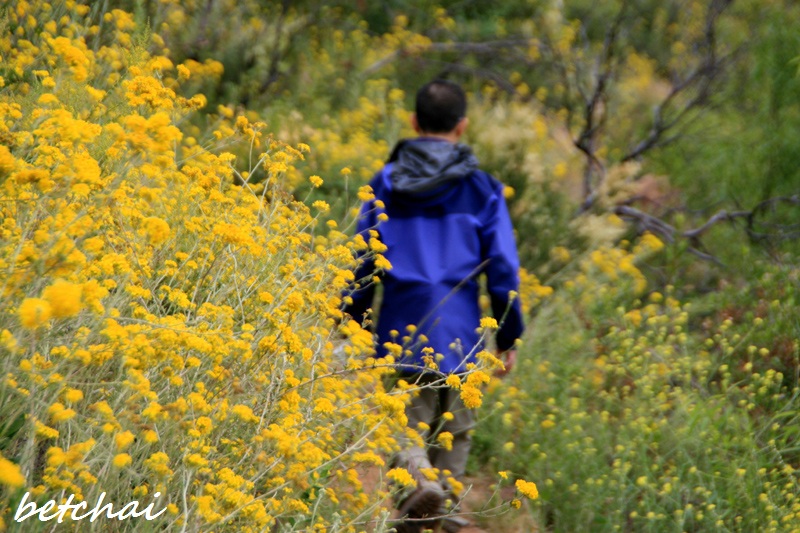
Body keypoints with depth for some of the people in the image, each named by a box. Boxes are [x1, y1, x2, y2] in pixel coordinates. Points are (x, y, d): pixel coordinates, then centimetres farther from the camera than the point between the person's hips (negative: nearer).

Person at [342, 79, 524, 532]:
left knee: (408, 421, 4)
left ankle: (422, 480, -23)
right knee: (455, 427, 15)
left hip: (403, 332, 0)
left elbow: (361, 260, 4)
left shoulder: (386, 185, 3)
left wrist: (352, 325, 12)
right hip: (460, 334, 0)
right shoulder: (482, 189, 1)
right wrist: (509, 337, 9)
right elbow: (503, 269, 1)